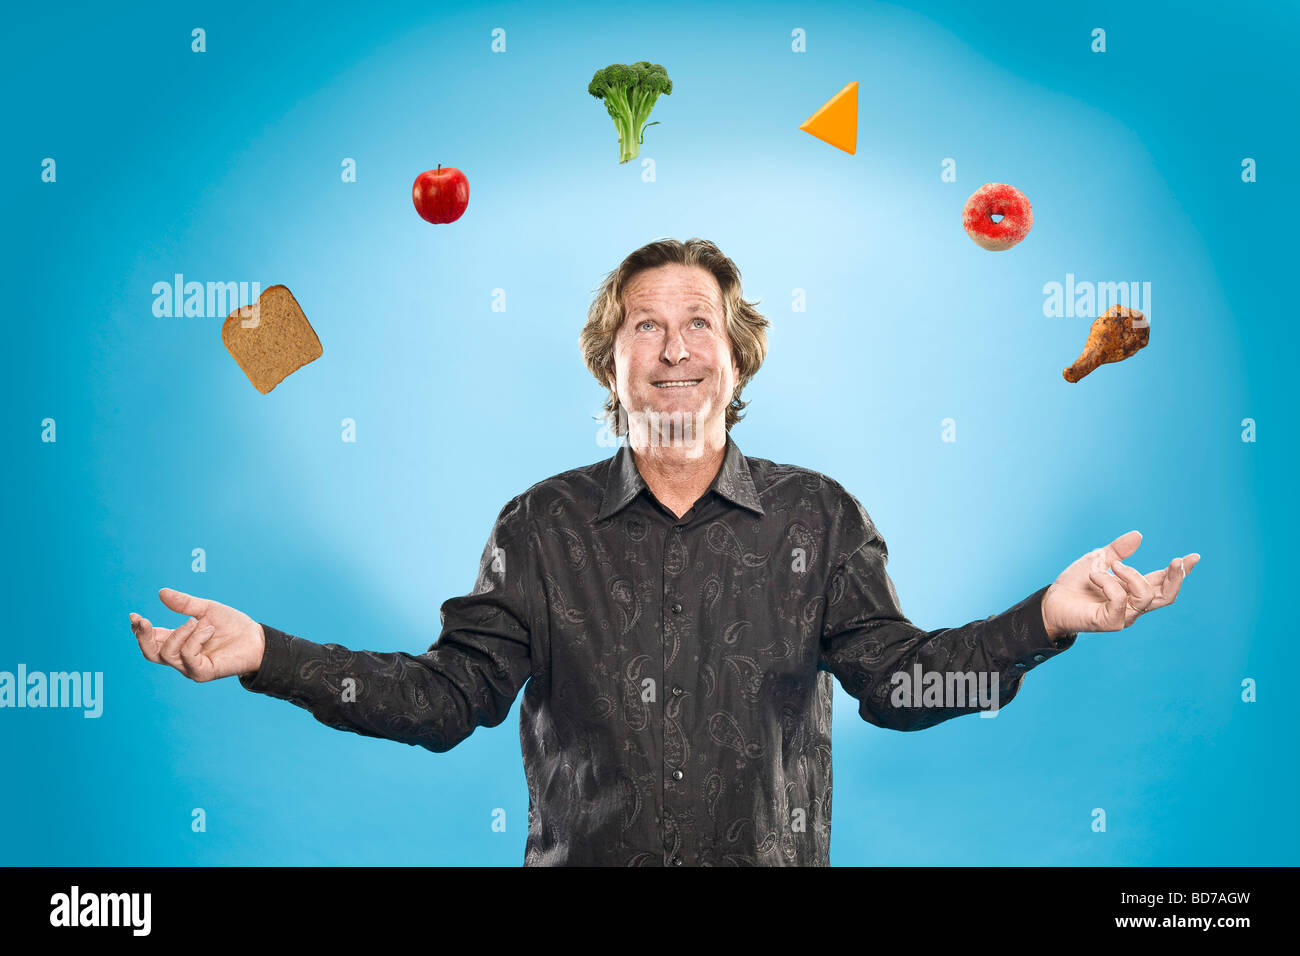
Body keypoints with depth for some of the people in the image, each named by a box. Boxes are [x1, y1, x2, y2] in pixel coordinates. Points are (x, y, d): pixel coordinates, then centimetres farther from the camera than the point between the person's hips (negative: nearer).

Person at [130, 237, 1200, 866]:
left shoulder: (820, 516, 2)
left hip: (772, 857, 1)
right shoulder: (542, 527, 0)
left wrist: (1047, 616, -17)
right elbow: (450, 693, -3)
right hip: (582, 857, 0)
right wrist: (268, 654, -13)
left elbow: (898, 678, -3)